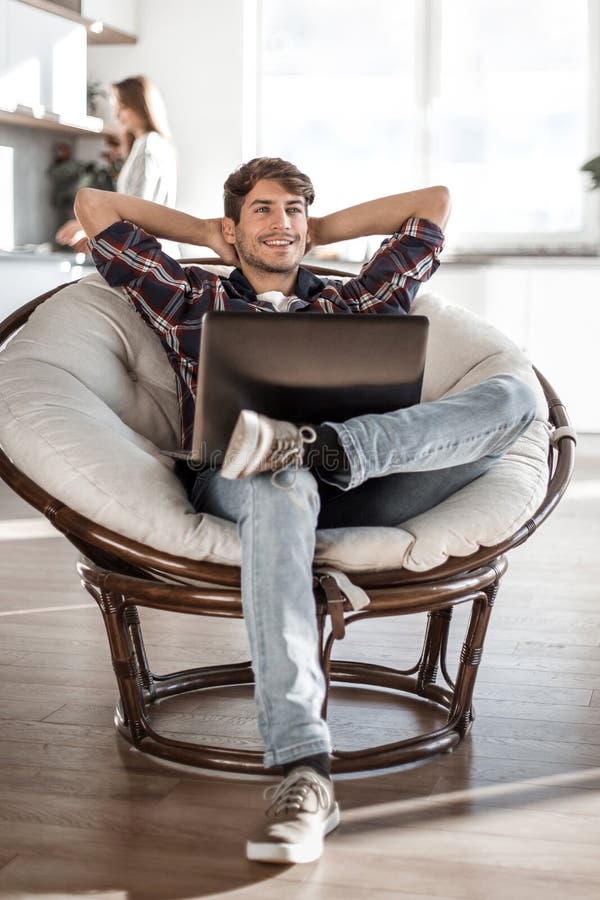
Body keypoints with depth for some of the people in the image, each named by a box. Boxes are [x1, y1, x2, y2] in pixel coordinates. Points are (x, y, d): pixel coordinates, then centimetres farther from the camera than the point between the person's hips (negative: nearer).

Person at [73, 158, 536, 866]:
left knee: (512, 395, -19)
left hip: (356, 487, 3)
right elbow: (94, 205, 30)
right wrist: (206, 233, 35)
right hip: (234, 483, -2)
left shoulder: (354, 304, 32)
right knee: (281, 489, -45)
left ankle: (317, 445, -41)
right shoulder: (189, 302, 28)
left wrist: (323, 230, 38)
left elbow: (435, 202, 39)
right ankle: (303, 771, -56)